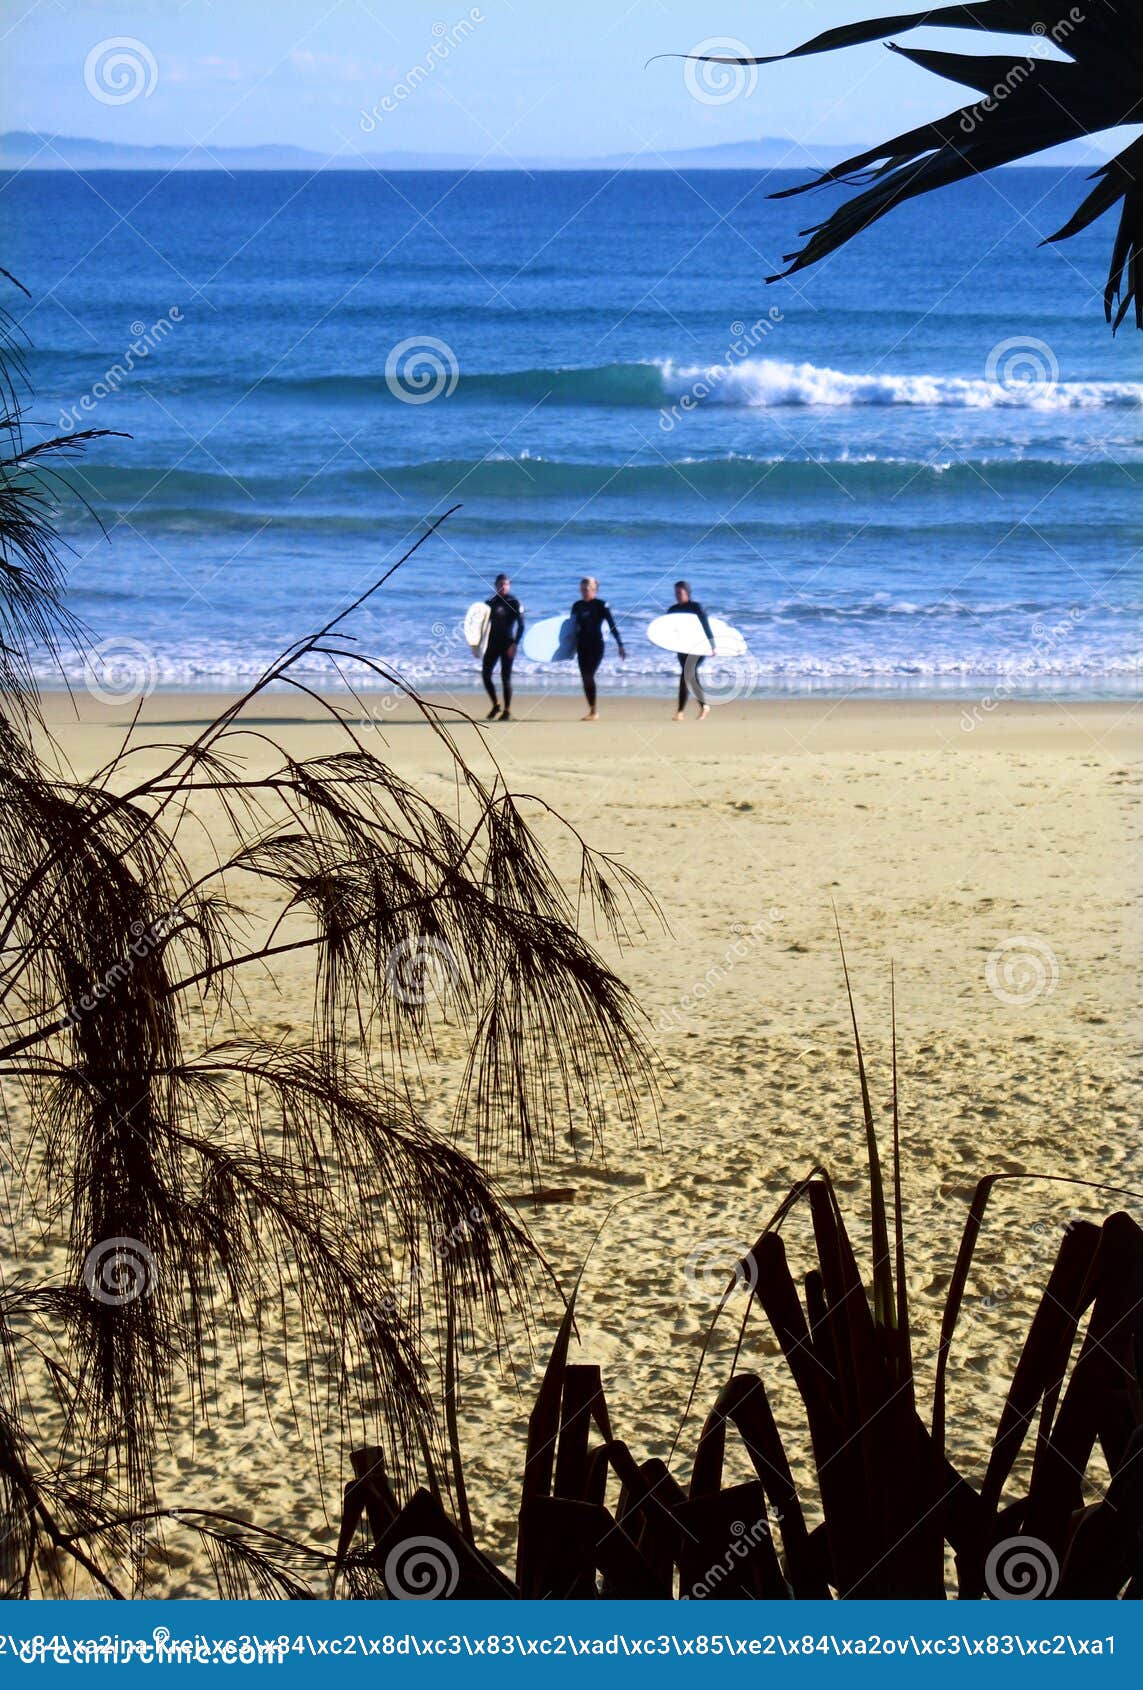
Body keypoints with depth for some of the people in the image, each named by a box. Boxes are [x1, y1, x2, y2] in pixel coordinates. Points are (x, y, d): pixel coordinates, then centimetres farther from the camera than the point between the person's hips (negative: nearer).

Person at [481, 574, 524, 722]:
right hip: (492, 643, 4)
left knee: (505, 677, -4)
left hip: (507, 643, -4)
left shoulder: (514, 603, -3)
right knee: (485, 674, -4)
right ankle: (495, 705, 12)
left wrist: (515, 644, -17)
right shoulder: (490, 603, 10)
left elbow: (521, 625, -7)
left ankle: (507, 711, 3)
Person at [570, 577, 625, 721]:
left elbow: (612, 625, -7)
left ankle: (594, 711, -10)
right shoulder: (577, 606, 10)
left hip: (596, 645, -6)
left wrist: (620, 645, -11)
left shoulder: (601, 605, -6)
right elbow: (572, 626, 17)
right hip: (582, 646, 6)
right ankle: (591, 710, 12)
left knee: (588, 676, -15)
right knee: (585, 678, 4)